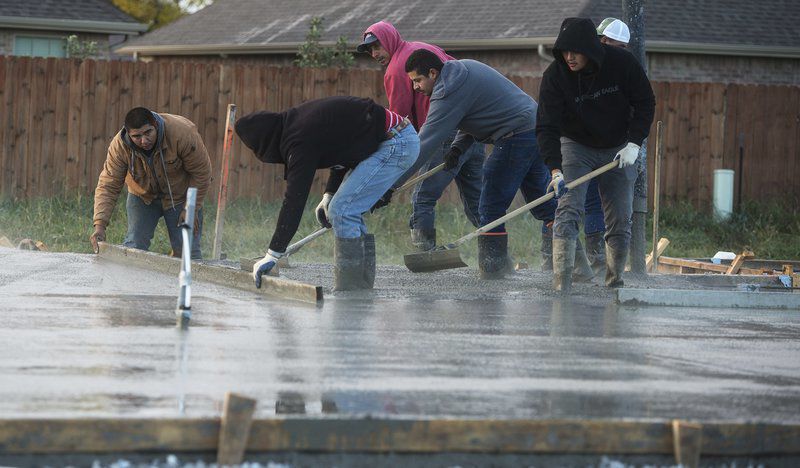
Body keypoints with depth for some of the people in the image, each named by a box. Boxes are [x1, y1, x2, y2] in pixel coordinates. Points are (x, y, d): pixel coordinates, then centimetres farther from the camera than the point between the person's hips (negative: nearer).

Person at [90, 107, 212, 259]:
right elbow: (108, 186, -24)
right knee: (133, 247, -10)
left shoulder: (182, 133, -33)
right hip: (142, 197, 1)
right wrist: (100, 226, -35)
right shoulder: (119, 146, -28)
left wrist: (192, 209, -17)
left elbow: (201, 172, -19)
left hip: (179, 197, -1)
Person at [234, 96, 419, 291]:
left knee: (342, 211, -12)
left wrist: (273, 255, -20)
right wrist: (329, 195, 18)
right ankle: (363, 285, 13)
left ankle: (350, 286, -10)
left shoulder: (301, 141, -19)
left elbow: (294, 200, -22)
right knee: (347, 211, 12)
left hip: (395, 143, -10)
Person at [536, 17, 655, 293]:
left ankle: (615, 284, 11)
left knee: (620, 219, 0)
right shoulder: (555, 76, -20)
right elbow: (547, 126, -23)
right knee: (568, 210, -18)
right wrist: (555, 170, -34)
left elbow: (645, 103, -7)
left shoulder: (622, 63, -18)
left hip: (619, 149, 2)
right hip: (576, 146, -1)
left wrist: (634, 144, -16)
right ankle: (561, 284, -24)